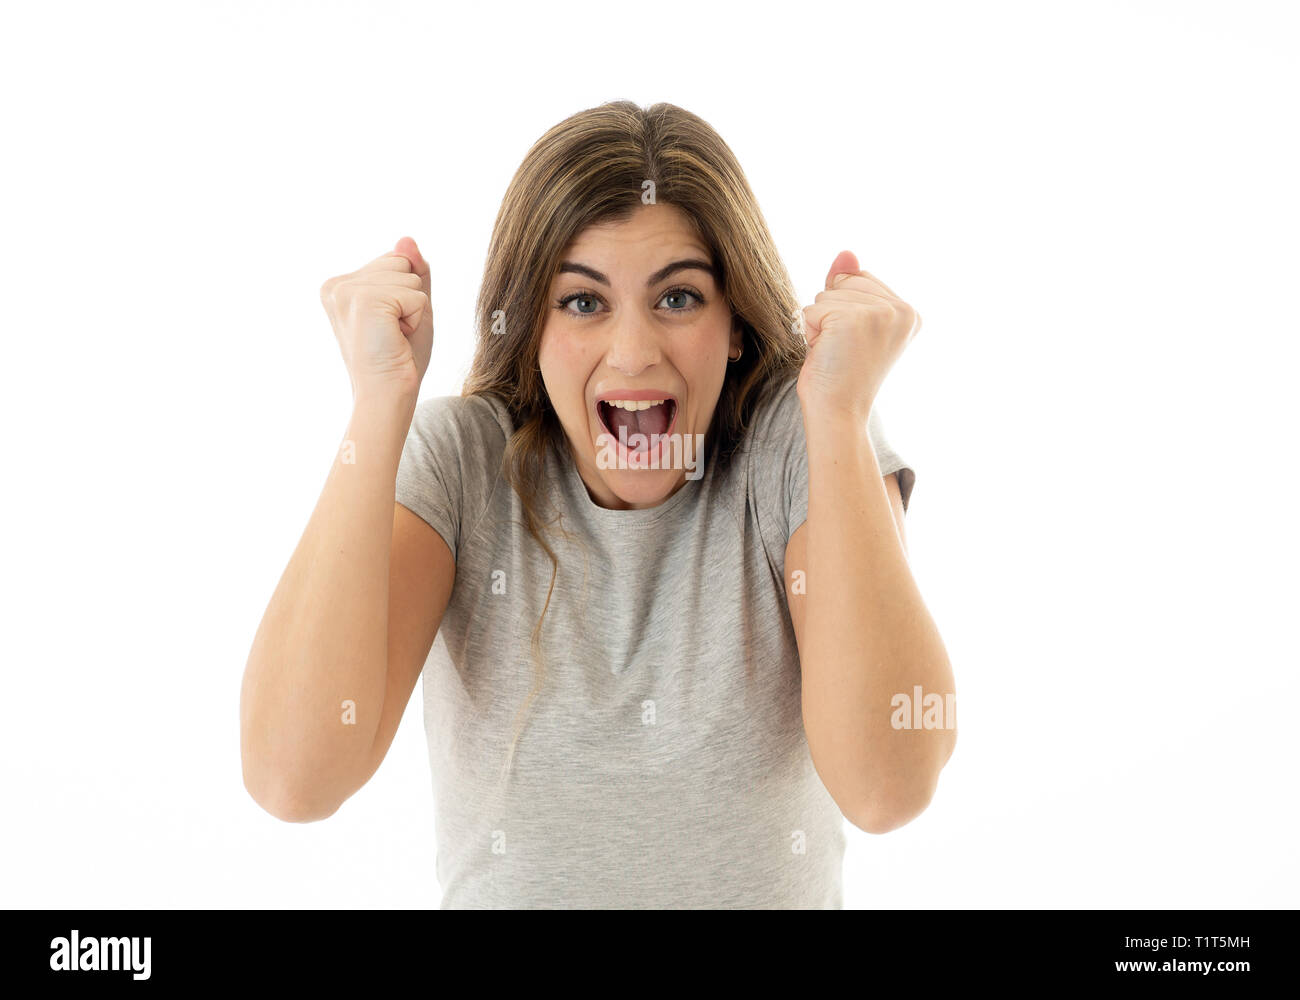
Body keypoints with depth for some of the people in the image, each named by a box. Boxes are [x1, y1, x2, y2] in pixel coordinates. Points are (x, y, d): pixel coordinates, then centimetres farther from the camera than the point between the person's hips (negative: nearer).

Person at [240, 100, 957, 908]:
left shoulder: (800, 442, -9)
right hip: (504, 892, 1)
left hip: (777, 888, 0)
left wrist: (841, 412, -22)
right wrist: (380, 400, -19)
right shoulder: (459, 459, -7)